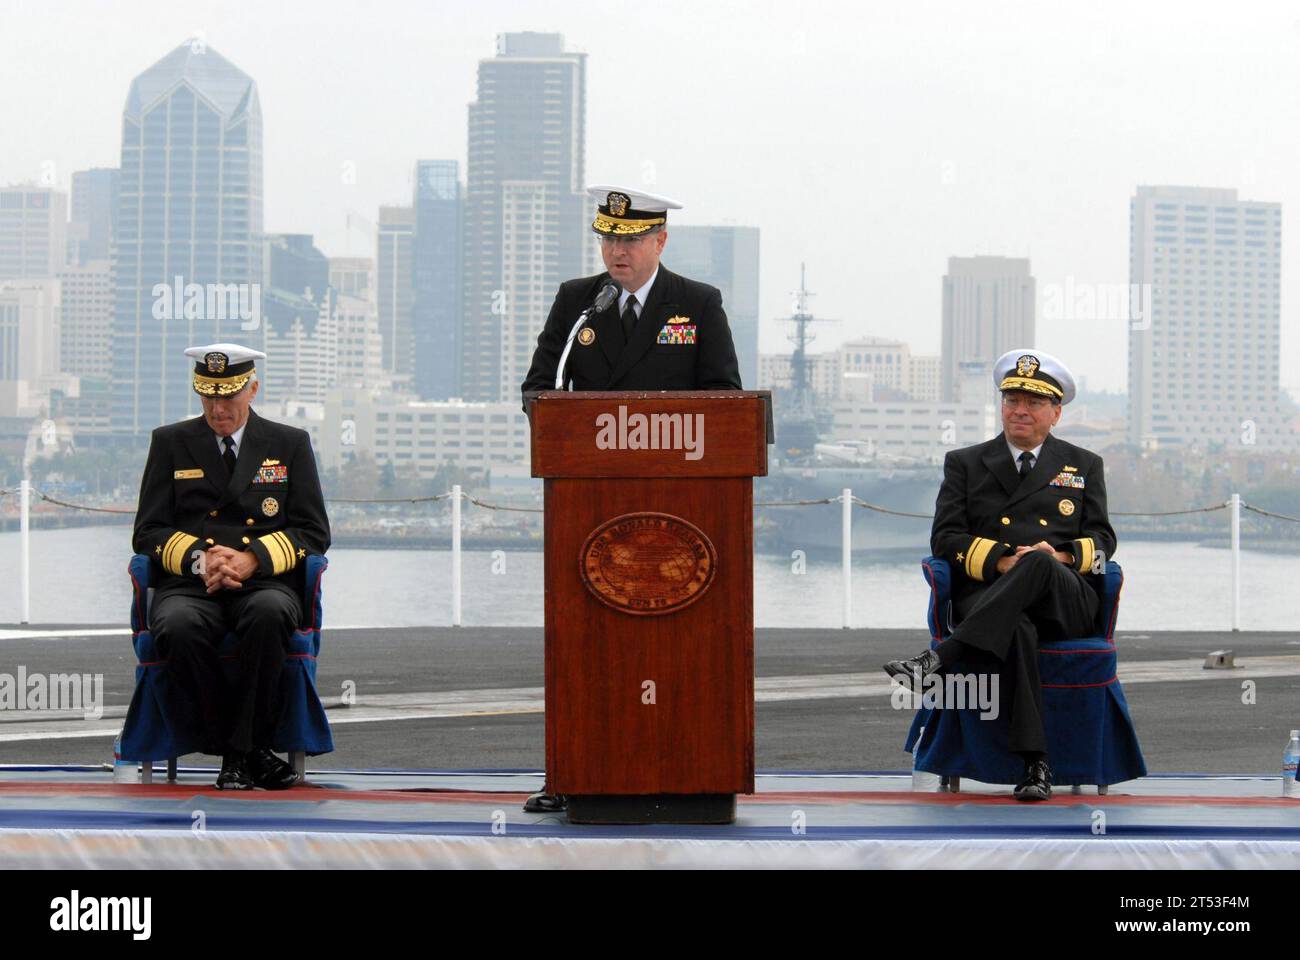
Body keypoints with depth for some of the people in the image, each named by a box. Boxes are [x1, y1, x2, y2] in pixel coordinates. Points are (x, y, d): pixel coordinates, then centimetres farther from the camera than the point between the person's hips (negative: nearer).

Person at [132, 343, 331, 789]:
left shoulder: (290, 444, 15)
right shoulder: (171, 442, 15)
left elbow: (313, 531, 7)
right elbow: (148, 531, 10)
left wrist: (254, 558, -11)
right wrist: (199, 559, -11)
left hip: (263, 584, 0)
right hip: (188, 584, 0)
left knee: (268, 615, -38)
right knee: (180, 627, -37)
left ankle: (240, 752, -27)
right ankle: (249, 753, -23)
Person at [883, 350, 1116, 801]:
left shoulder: (1083, 466, 24)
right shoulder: (965, 463, 22)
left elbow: (1102, 540, 15)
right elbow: (945, 537, 9)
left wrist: (1062, 557, -9)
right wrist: (1001, 560, -10)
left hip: (1065, 600, 1)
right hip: (986, 593, 0)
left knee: (1039, 564, -38)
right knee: (1017, 629, -40)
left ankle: (939, 659, -47)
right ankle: (1035, 764, -46)